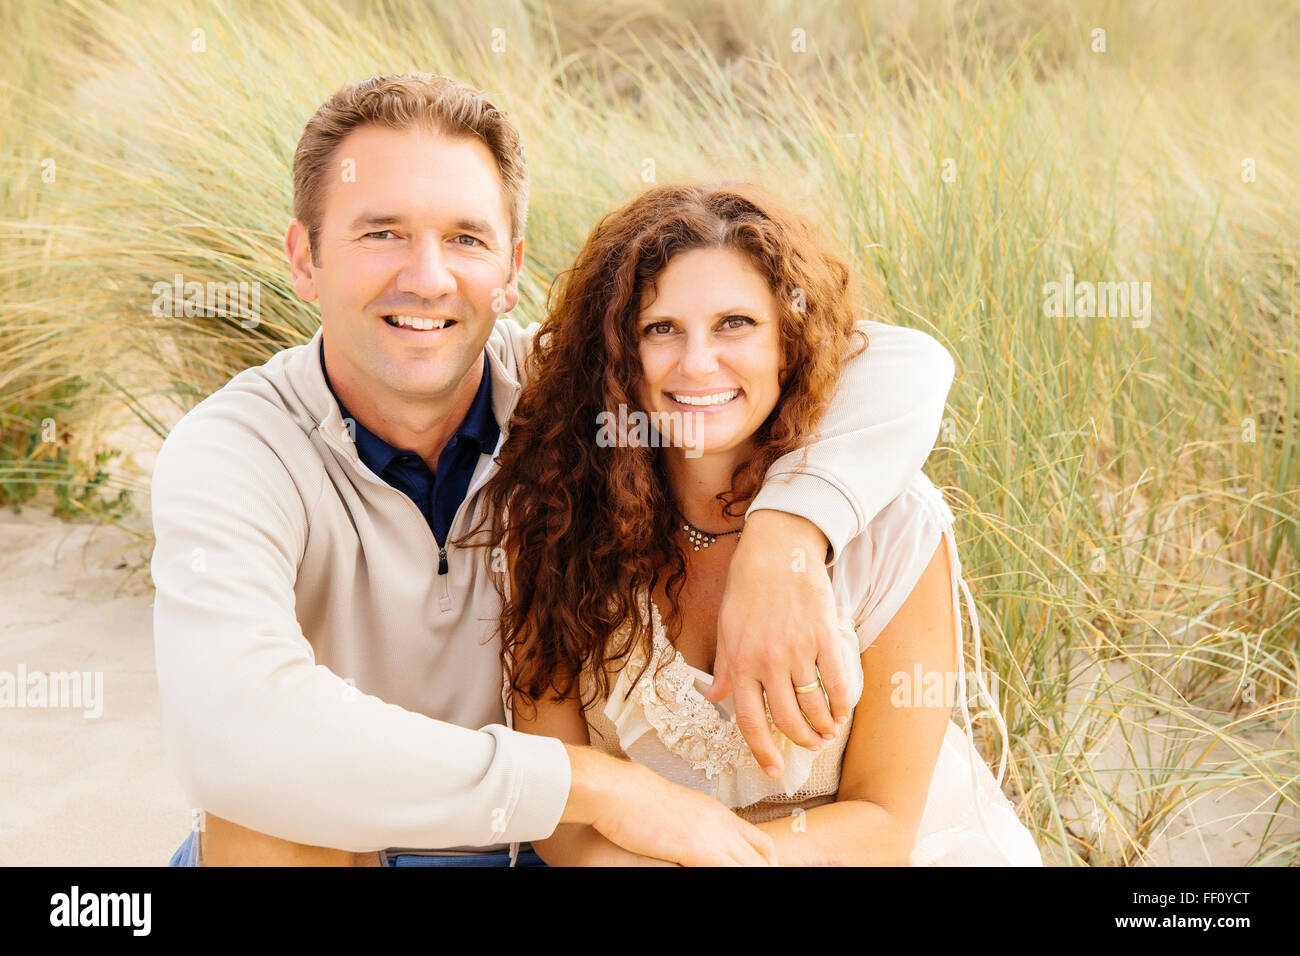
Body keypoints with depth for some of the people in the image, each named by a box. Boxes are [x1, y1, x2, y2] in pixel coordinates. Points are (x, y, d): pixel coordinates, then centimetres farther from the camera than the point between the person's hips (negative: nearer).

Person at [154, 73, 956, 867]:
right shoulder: (232, 454, -21)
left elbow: (903, 363, -13)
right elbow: (236, 738, -39)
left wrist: (785, 539, -33)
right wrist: (594, 784, -35)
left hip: (551, 843, 3)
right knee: (261, 793, -31)